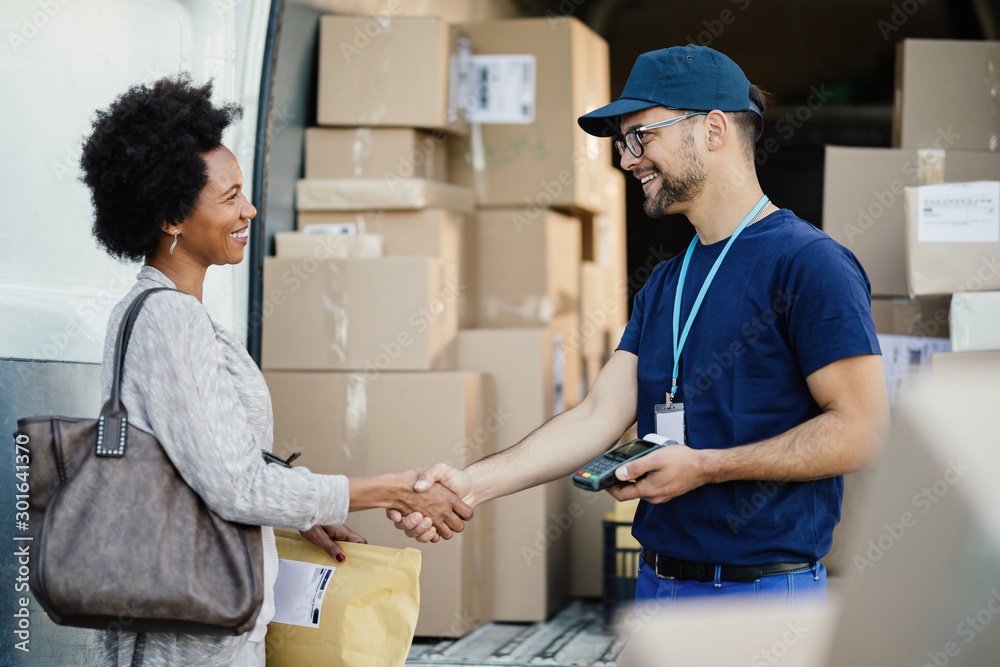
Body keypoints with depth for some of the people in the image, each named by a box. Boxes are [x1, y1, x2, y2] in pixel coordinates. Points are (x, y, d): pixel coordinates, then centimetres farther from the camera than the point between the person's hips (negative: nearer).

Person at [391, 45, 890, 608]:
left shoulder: (807, 262, -12)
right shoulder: (665, 284, 14)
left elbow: (860, 432, -17)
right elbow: (599, 417, 6)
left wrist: (704, 467, -16)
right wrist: (473, 484, -7)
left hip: (765, 588, -8)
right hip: (660, 582, 8)